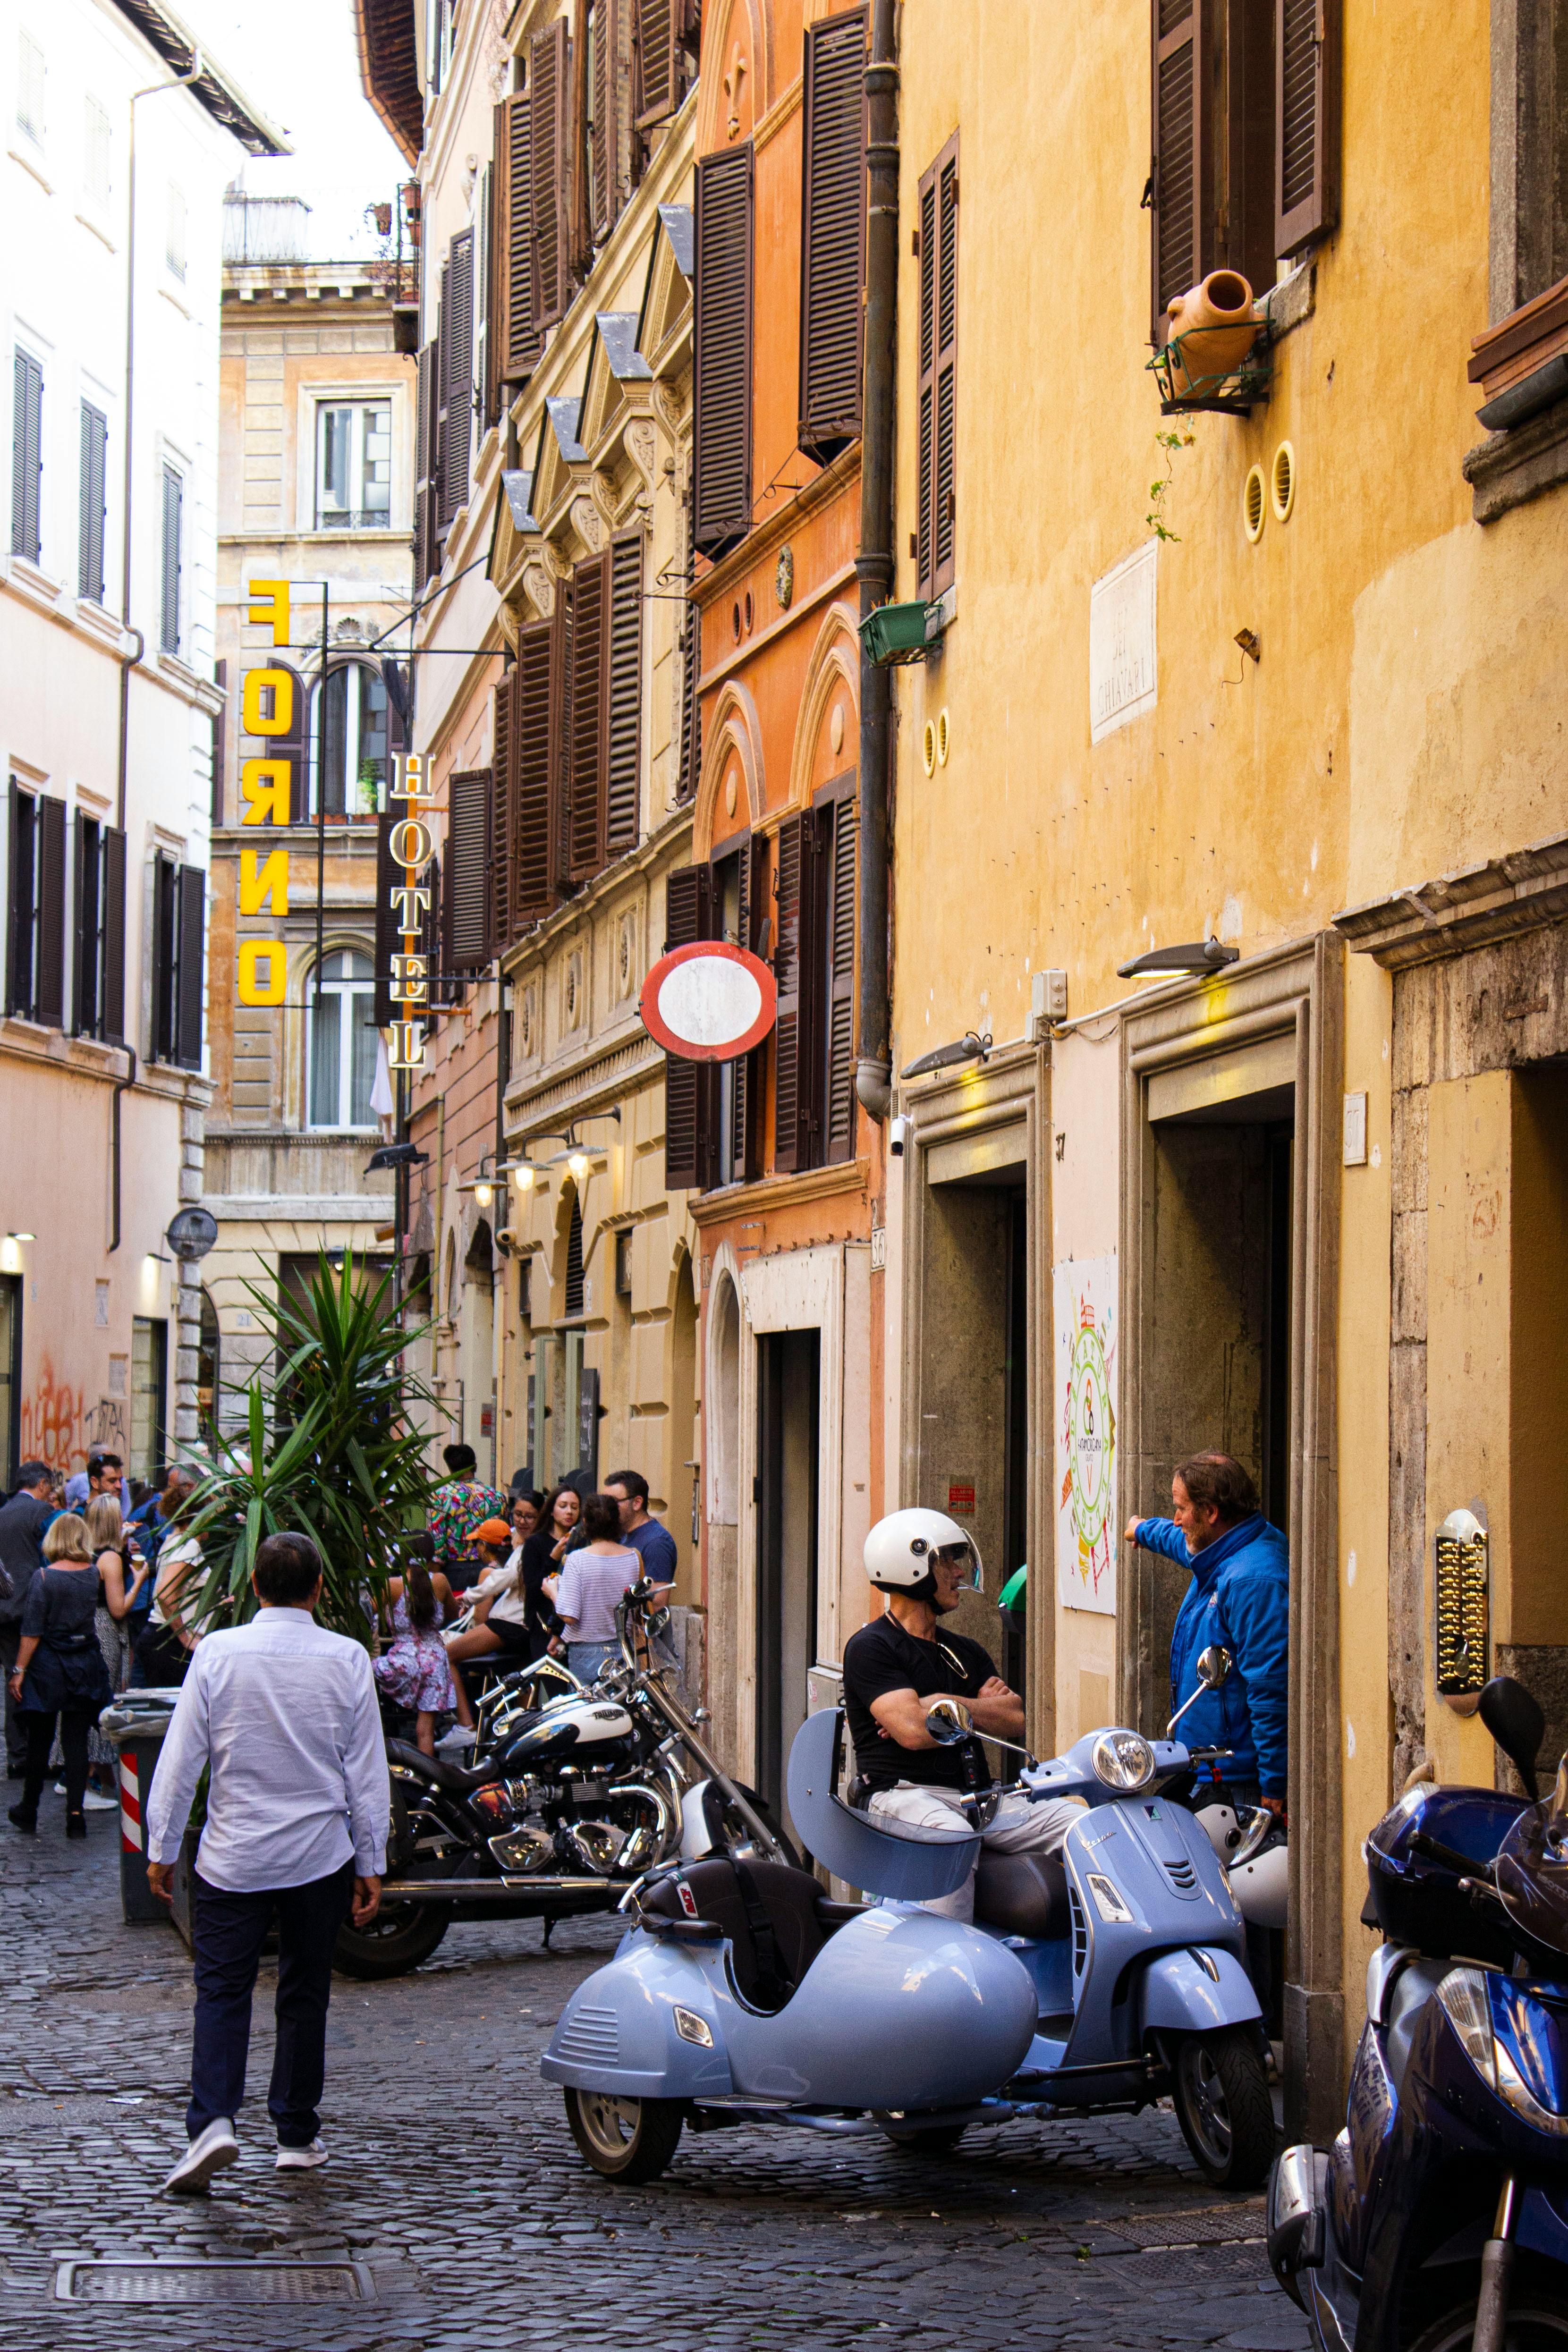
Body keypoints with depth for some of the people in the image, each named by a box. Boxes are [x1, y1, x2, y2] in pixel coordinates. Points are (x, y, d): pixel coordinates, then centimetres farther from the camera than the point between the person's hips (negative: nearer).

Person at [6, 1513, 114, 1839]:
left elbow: (32, 1631, -11)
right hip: (86, 1663, 3)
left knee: (40, 1741, 9)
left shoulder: (44, 1577, -12)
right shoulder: (95, 1574, -2)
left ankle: (29, 1813, 19)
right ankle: (75, 1815, 0)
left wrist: (19, 1671, -6)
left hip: (49, 1665, -3)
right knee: (77, 1741, 5)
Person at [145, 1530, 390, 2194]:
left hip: (233, 1856, -1)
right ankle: (296, 2136, 18)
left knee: (222, 1990, 2)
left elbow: (181, 1758, -5)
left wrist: (162, 1848, 5)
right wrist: (370, 1864, 8)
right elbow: (368, 1772, 0)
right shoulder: (347, 1660, -5)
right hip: (320, 1856, 1)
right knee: (305, 1995, 12)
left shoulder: (219, 1652, -7)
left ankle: (213, 2120, -17)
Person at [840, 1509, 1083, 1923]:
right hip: (905, 1792, -7)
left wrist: (944, 1704, -4)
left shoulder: (965, 1652, 24)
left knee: (1078, 1820, -12)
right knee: (952, 1835, -40)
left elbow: (1016, 1721, 10)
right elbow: (913, 1731, -14)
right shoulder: (869, 1647, 0)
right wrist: (980, 1710, 2)